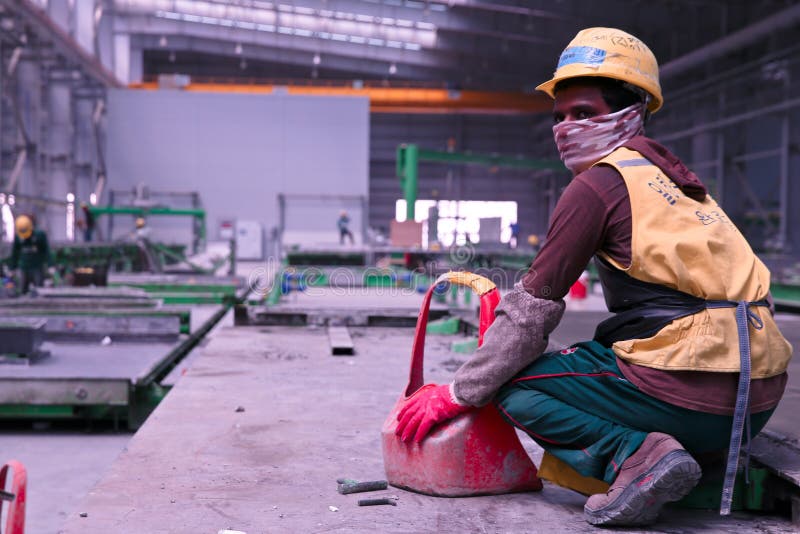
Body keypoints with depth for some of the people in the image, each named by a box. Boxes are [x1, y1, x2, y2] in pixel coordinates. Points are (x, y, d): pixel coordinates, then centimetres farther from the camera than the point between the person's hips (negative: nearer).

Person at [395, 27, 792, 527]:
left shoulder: (600, 182, -6)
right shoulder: (669, 175, 20)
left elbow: (533, 308, -6)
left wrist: (459, 393, 3)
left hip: (690, 396, -9)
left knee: (514, 385, 4)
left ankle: (638, 456, -15)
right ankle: (722, 471, 12)